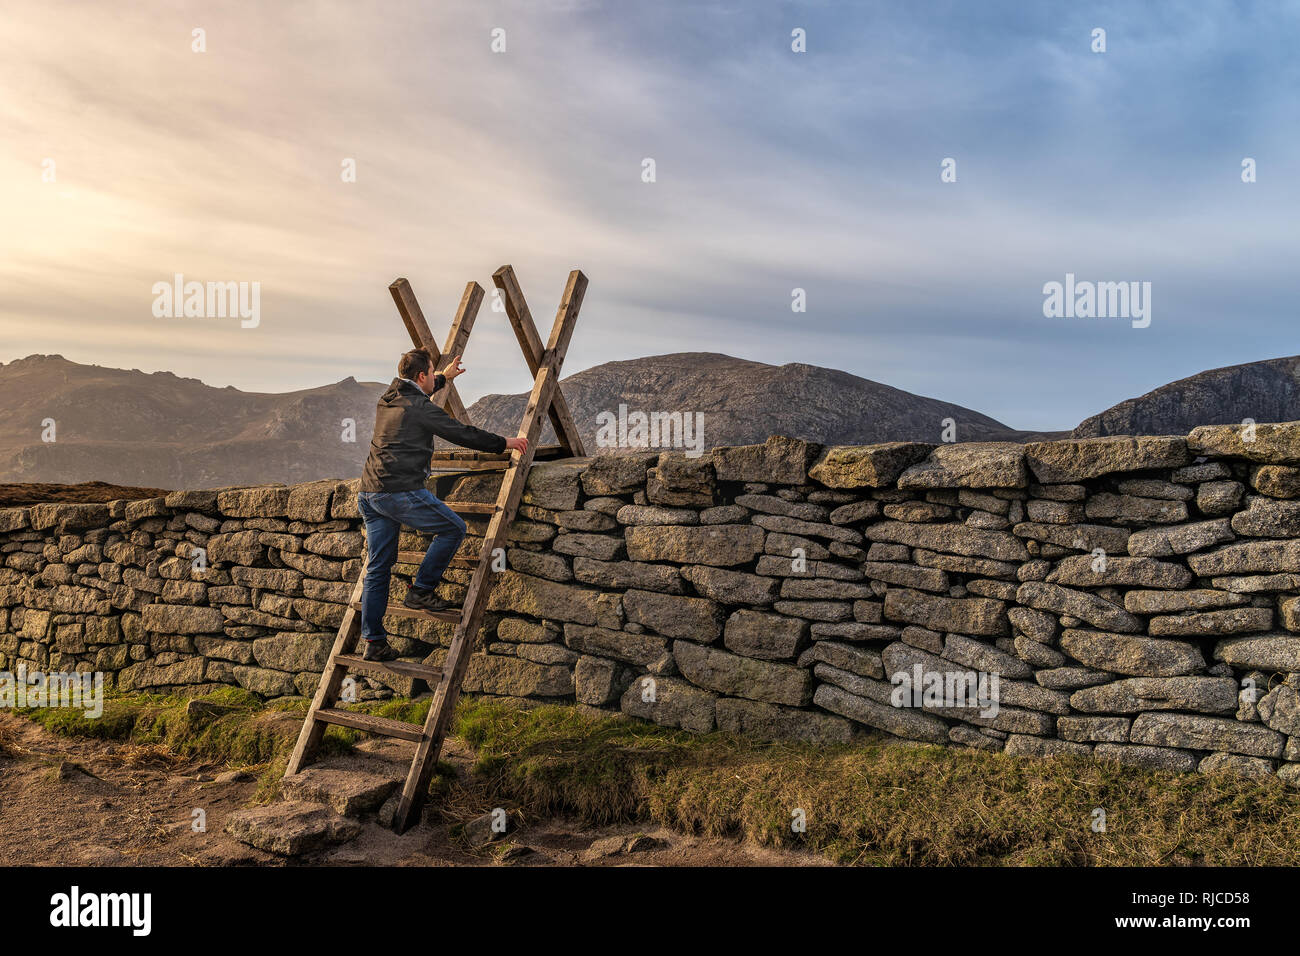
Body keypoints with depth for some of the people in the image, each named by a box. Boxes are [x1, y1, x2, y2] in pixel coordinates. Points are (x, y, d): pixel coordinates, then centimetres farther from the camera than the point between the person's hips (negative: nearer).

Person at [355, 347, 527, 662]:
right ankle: (420, 589, 7)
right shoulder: (421, 408, -7)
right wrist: (505, 443, 9)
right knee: (454, 528, 9)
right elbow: (464, 434, -4)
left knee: (377, 568, 11)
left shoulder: (386, 400, 18)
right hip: (401, 491, -9)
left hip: (368, 493, 9)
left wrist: (444, 377, 55)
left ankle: (374, 642, 13)